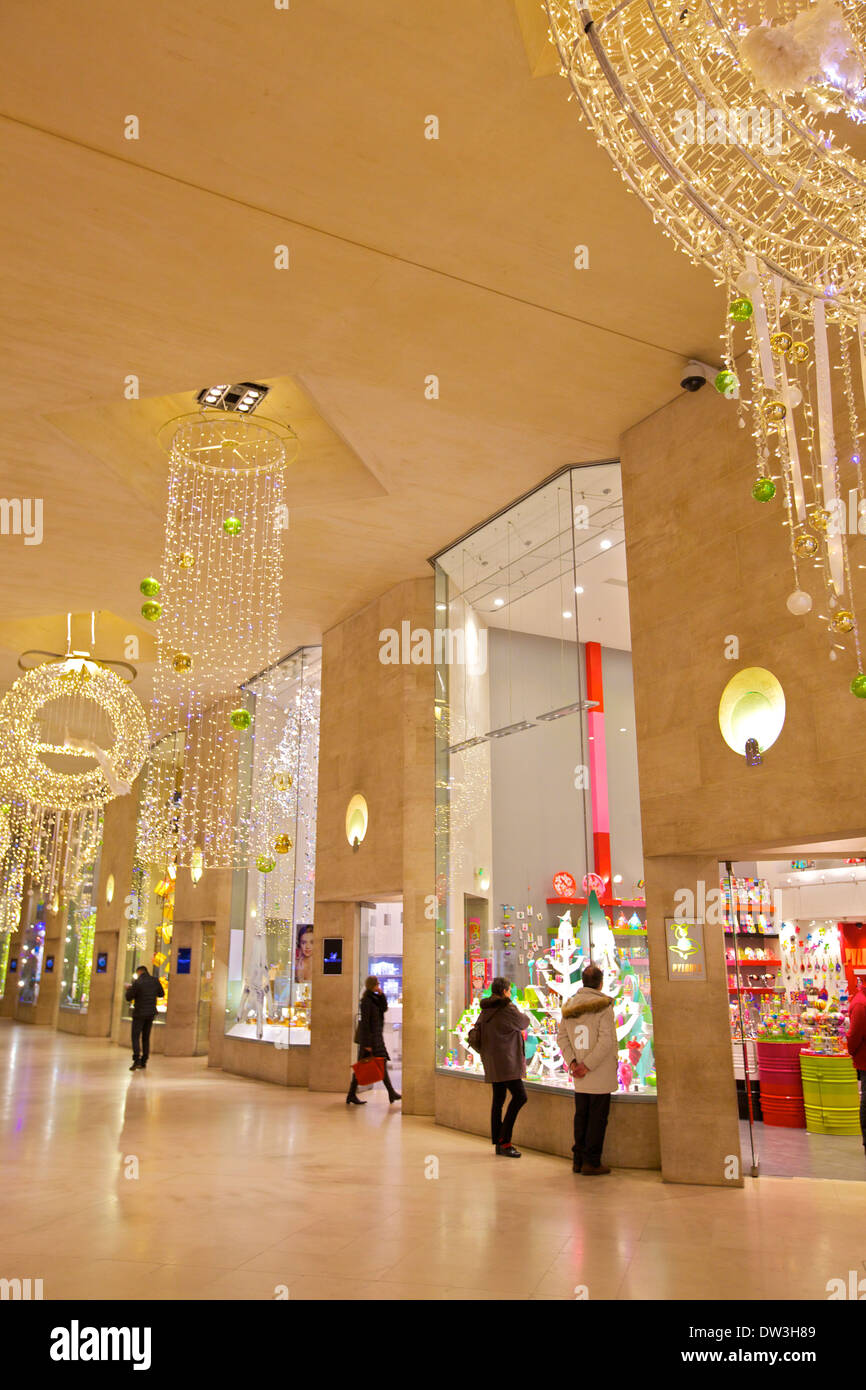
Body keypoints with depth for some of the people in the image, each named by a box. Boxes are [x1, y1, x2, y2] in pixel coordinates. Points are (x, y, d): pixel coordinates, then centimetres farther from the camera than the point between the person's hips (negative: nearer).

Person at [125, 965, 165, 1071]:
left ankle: (136, 1060, -16)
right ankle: (143, 1062, 14)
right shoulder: (155, 980, 1)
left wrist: (128, 989, 11)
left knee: (135, 1037, -2)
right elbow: (162, 994, 10)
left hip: (139, 1013, -5)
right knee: (146, 1038, 13)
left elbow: (128, 997, -8)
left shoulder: (137, 983, -14)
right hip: (151, 1013, 5)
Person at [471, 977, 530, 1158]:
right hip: (505, 1061, -9)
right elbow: (524, 1023, 3)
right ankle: (504, 1141, -11)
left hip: (492, 1062, 9)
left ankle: (498, 1144, 12)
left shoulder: (485, 1010, 12)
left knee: (498, 1098, 10)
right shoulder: (507, 1010, -12)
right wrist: (524, 1015, 23)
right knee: (519, 1096, -9)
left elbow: (477, 1031, 17)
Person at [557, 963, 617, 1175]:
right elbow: (606, 1040, -19)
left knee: (581, 1115, 14)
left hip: (579, 1076, 6)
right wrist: (588, 1065, -16)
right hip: (601, 1074, -6)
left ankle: (578, 1160, 20)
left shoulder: (570, 1005, 7)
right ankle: (591, 1162, 6)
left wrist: (571, 1062, -1)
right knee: (597, 1117, 2)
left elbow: (561, 1036, 6)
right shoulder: (603, 1005, -12)